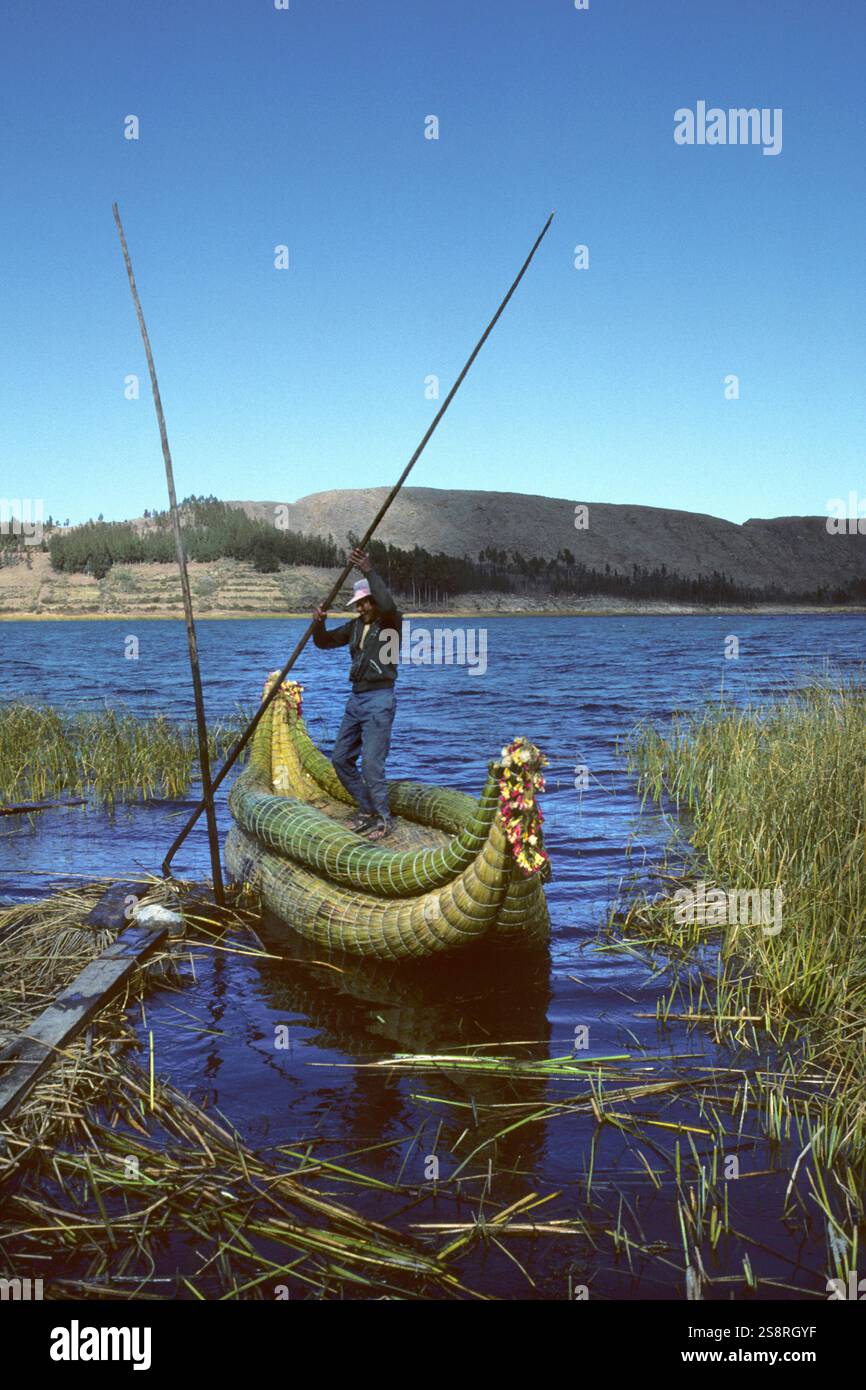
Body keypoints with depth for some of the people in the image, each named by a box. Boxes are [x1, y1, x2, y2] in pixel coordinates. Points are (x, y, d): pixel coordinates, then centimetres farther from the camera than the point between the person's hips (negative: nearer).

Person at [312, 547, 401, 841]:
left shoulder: (390, 623, -7)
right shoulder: (355, 626, 14)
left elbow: (387, 604, -31)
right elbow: (324, 642, 15)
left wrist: (369, 571, -35)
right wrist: (319, 623, -6)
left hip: (379, 700, -8)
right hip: (356, 698, 9)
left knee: (371, 763, -11)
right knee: (340, 758, 11)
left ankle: (383, 819, 3)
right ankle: (367, 809, 23)